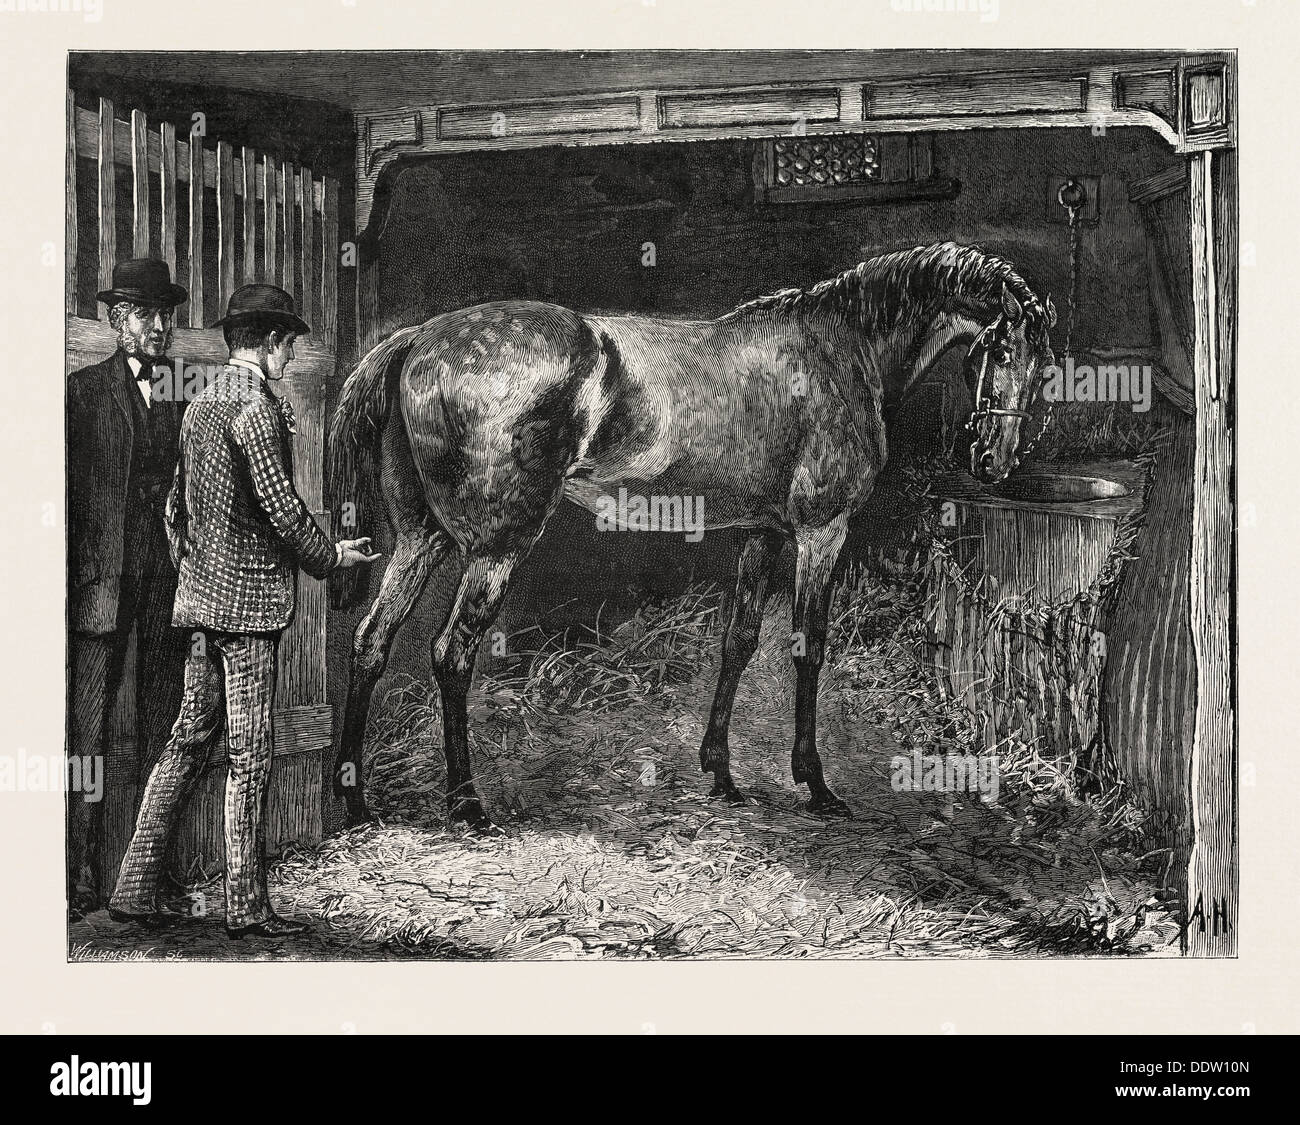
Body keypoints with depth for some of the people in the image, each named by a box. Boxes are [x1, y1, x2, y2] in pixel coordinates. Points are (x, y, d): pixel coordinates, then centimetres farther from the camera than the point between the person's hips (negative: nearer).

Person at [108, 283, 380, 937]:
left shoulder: (201, 405, 13)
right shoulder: (255, 407, -14)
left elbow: (176, 503, 18)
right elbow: (281, 504, -17)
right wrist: (328, 557, -2)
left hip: (201, 591, 9)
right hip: (249, 596, -9)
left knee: (190, 737, 12)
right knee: (249, 754, -3)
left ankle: (136, 889, 13)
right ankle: (246, 907, 3)